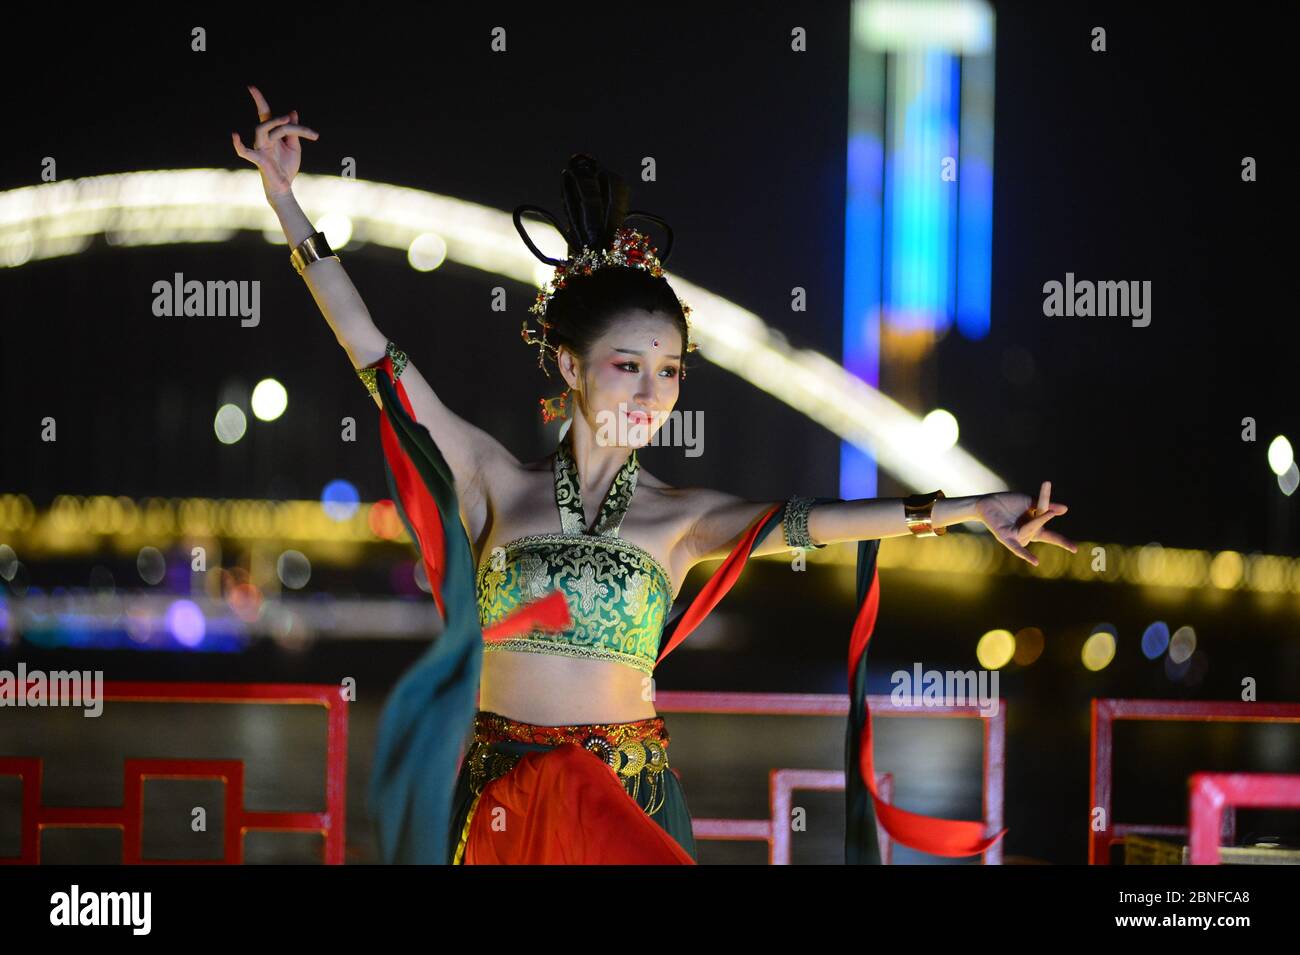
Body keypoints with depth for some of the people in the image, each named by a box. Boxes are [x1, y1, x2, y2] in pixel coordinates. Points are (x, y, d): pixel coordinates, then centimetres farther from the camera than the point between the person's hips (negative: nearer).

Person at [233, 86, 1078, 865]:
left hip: (629, 794, 0)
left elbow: (809, 520, -8)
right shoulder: (495, 481, 4)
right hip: (505, 791, 0)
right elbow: (373, 352, 2)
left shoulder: (683, 518, 5)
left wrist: (967, 507, -22)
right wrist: (285, 199, 0)